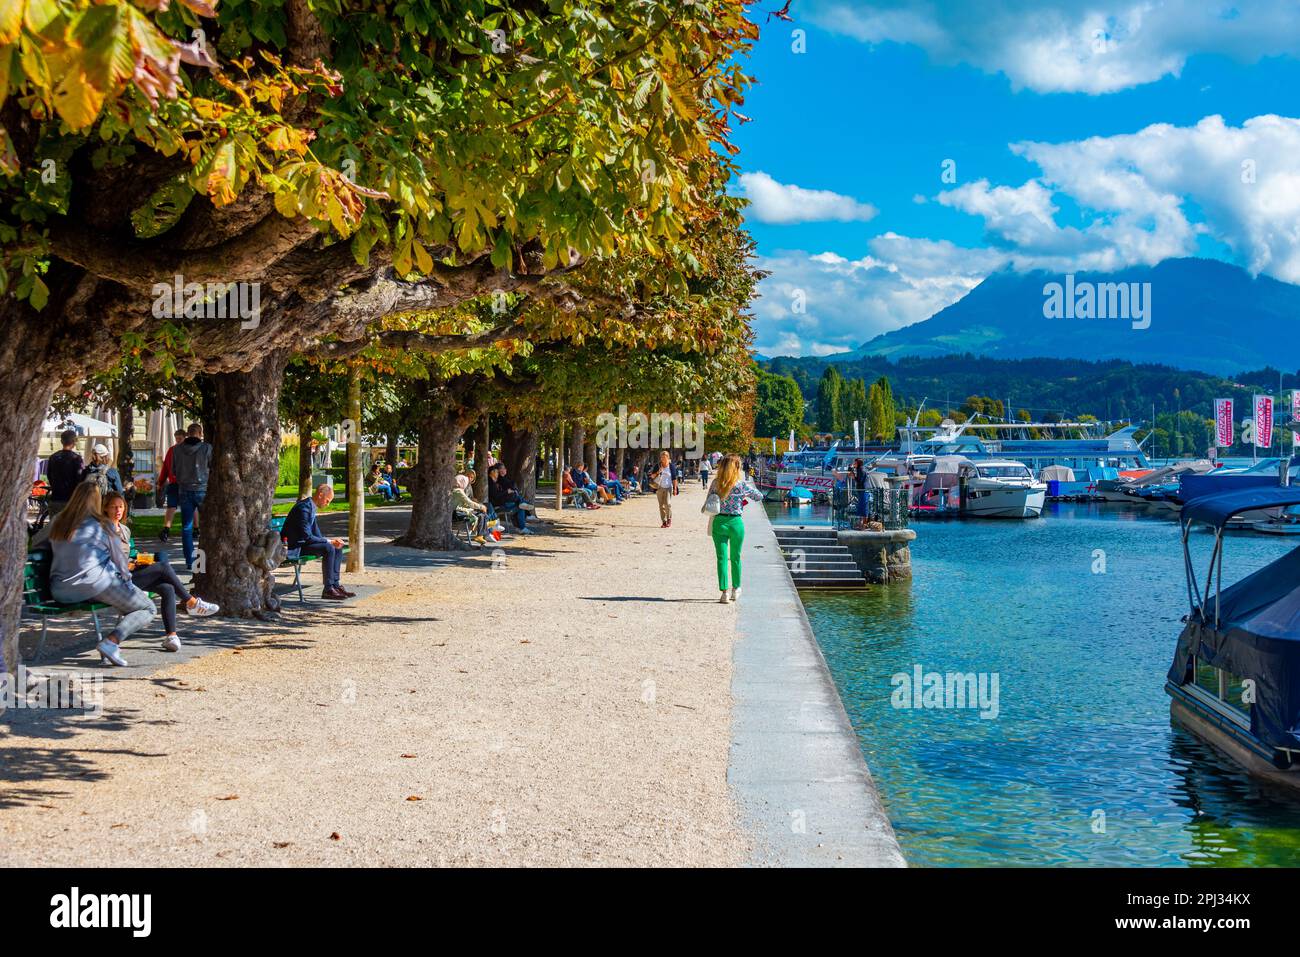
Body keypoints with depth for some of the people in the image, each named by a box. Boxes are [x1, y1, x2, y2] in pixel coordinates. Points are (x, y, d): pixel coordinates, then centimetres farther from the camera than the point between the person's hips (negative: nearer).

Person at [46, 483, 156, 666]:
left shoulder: (57, 524, 9)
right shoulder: (101, 526, -6)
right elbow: (120, 558, 1)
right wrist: (126, 579, 21)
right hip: (96, 585, -7)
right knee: (148, 609, 5)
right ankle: (111, 642, -17)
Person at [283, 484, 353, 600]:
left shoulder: (311, 507, 12)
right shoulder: (304, 508, -21)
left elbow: (317, 534, 15)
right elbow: (307, 537, -25)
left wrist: (332, 540, -2)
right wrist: (329, 541, -19)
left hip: (303, 542, 10)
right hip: (295, 547, -10)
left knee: (338, 548, 4)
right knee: (328, 548, -27)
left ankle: (335, 585, 2)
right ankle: (328, 589, -24)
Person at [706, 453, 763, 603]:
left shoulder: (716, 483, -2)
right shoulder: (741, 484, -7)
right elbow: (759, 497, 5)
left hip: (718, 522, 1)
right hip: (736, 522, -1)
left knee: (722, 558, 4)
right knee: (735, 558, 15)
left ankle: (724, 591, -2)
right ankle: (735, 589, 29)